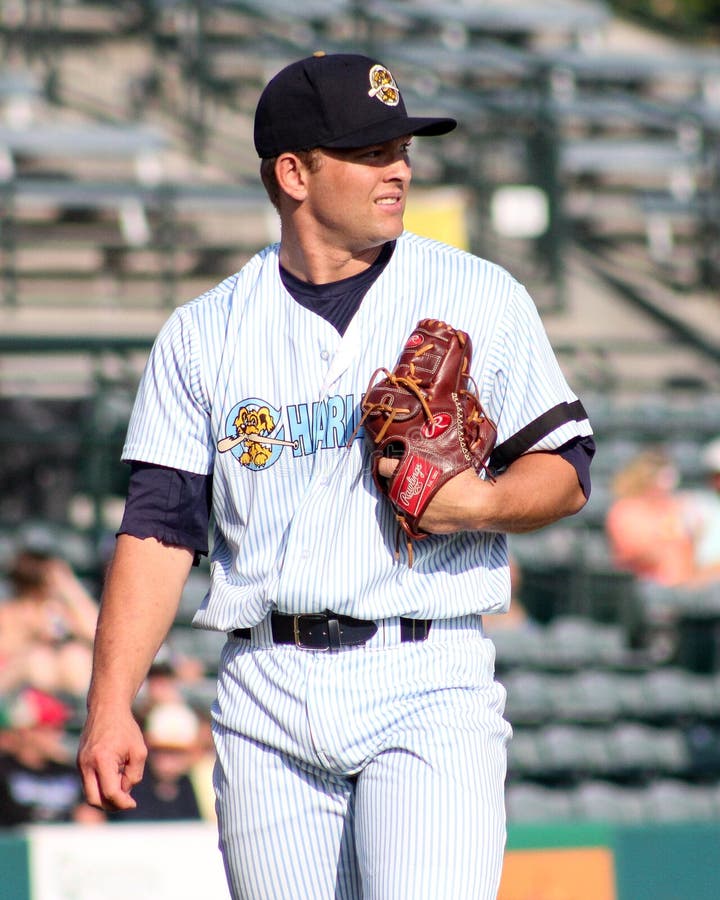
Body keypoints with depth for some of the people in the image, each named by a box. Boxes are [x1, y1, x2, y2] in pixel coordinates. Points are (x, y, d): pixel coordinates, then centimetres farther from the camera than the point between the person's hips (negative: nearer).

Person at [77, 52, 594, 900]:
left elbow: (563, 470, 8)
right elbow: (159, 527, 5)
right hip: (267, 697, 2)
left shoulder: (483, 301, 6)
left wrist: (481, 503, -14)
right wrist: (110, 704, -5)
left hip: (428, 681, -2)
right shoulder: (204, 333, 9)